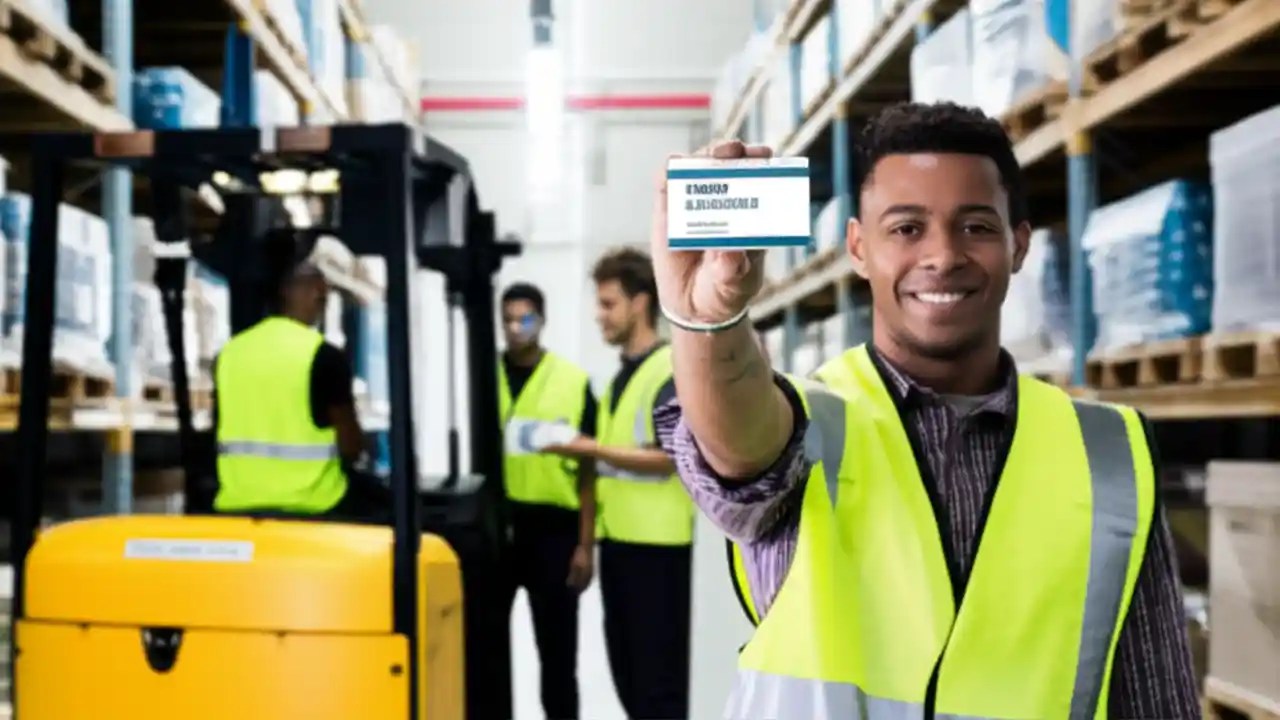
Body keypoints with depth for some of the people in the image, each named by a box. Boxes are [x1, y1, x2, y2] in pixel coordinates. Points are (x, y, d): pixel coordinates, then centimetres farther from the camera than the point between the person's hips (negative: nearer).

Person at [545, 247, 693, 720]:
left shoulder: (671, 370, -11)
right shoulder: (621, 376, 16)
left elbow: (666, 458, -18)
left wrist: (591, 449, -19)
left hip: (656, 541, -9)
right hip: (619, 538, 9)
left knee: (658, 671, -2)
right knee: (627, 667, 15)